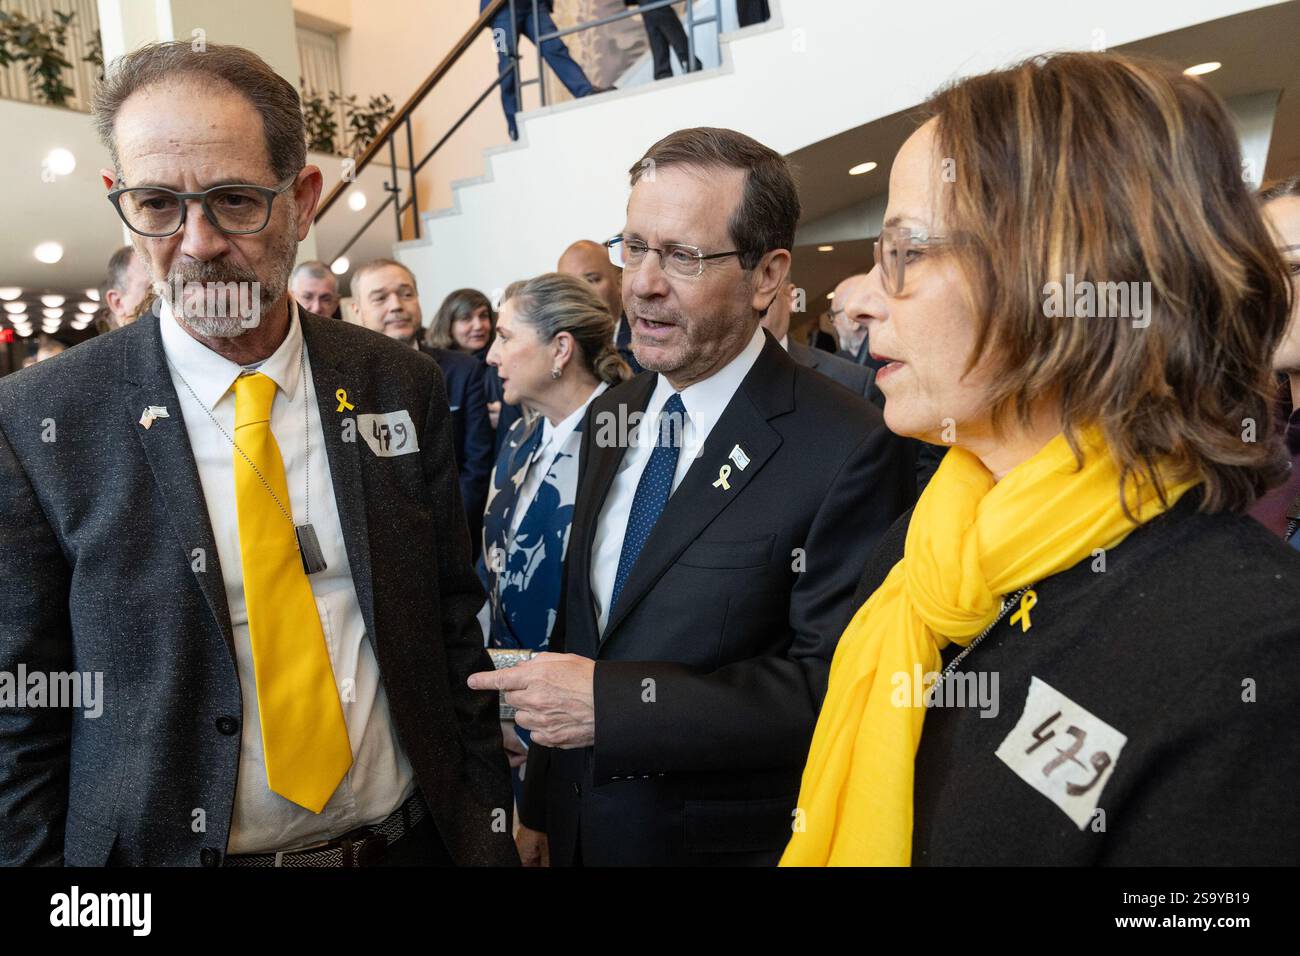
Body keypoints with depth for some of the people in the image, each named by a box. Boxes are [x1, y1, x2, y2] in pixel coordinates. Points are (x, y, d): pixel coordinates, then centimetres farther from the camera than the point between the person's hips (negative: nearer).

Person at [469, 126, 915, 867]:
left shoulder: (847, 450, -20)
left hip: (730, 842, -5)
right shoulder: (610, 418, 1)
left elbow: (839, 686, -22)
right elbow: (579, 618, 6)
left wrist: (615, 703, -25)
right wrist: (540, 807, 9)